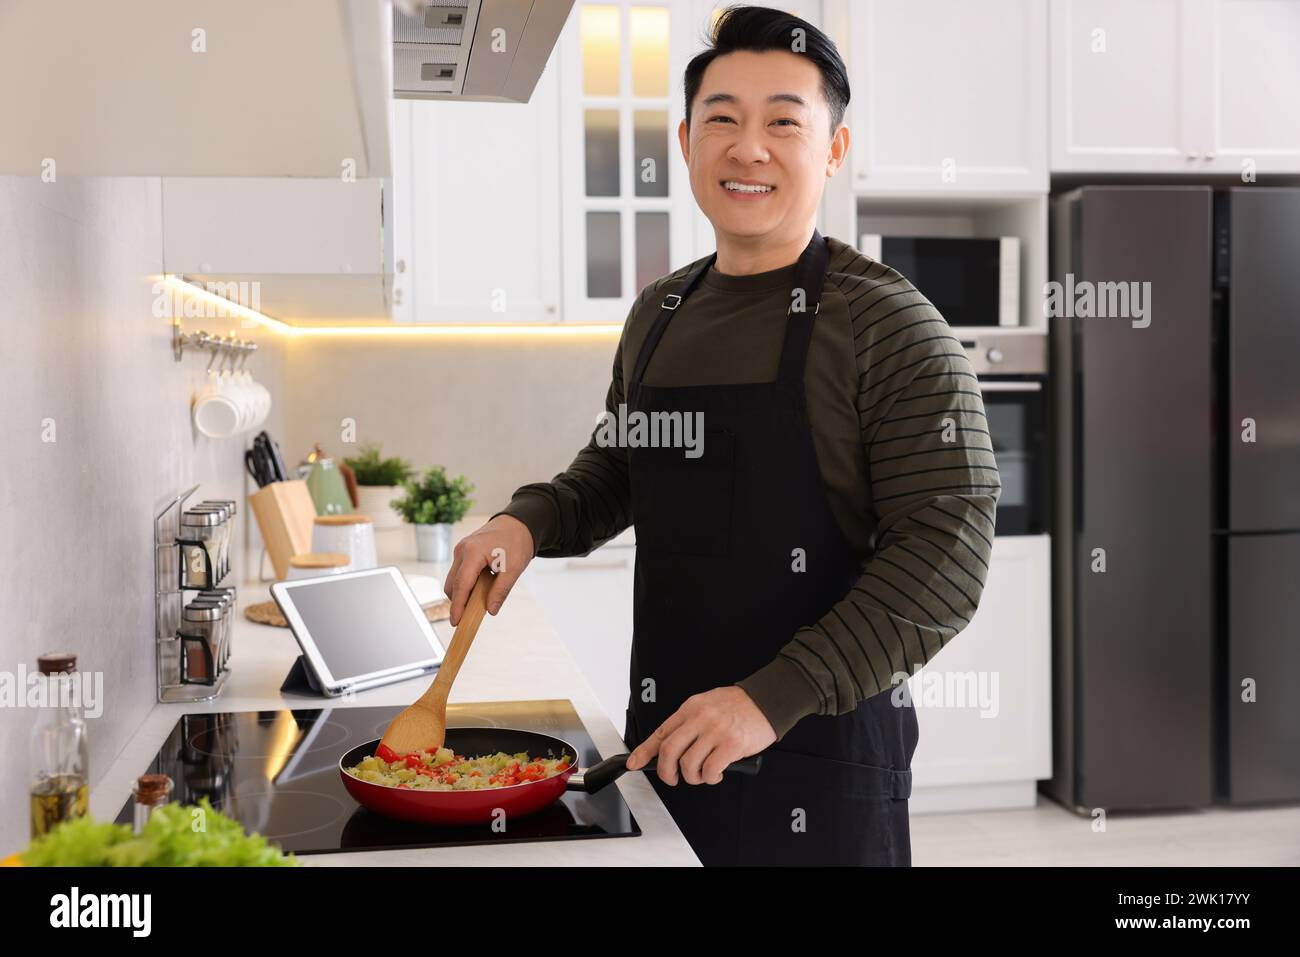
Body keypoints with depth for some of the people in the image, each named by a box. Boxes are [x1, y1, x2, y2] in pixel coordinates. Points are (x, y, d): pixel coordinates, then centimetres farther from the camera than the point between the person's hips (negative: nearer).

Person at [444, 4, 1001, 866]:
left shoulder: (888, 325, -13)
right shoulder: (657, 314, 7)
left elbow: (945, 554, -19)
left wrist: (774, 697, -25)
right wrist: (528, 520, 1)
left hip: (817, 761, -5)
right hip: (664, 736, 6)